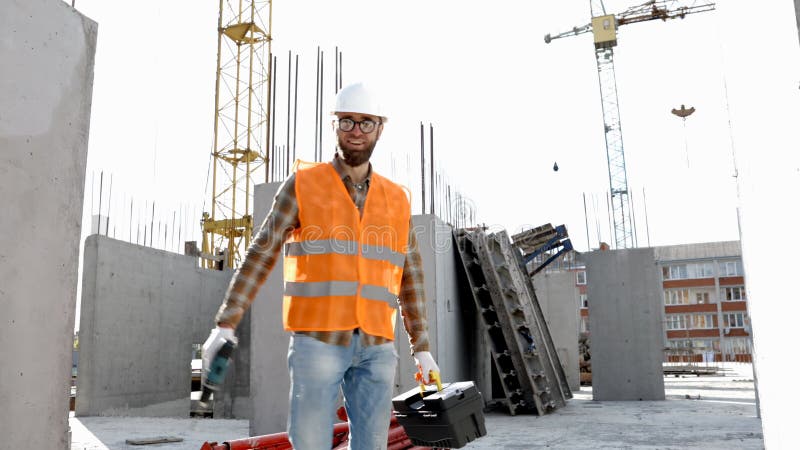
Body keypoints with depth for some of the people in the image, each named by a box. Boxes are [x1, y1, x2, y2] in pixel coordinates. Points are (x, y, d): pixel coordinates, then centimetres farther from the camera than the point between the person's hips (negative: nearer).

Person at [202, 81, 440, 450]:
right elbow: (260, 255, -2)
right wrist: (225, 324, -10)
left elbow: (410, 279, 15)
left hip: (375, 347, 3)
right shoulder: (303, 184, 1)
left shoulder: (396, 199, 11)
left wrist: (422, 348, 12)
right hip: (317, 341, -3)